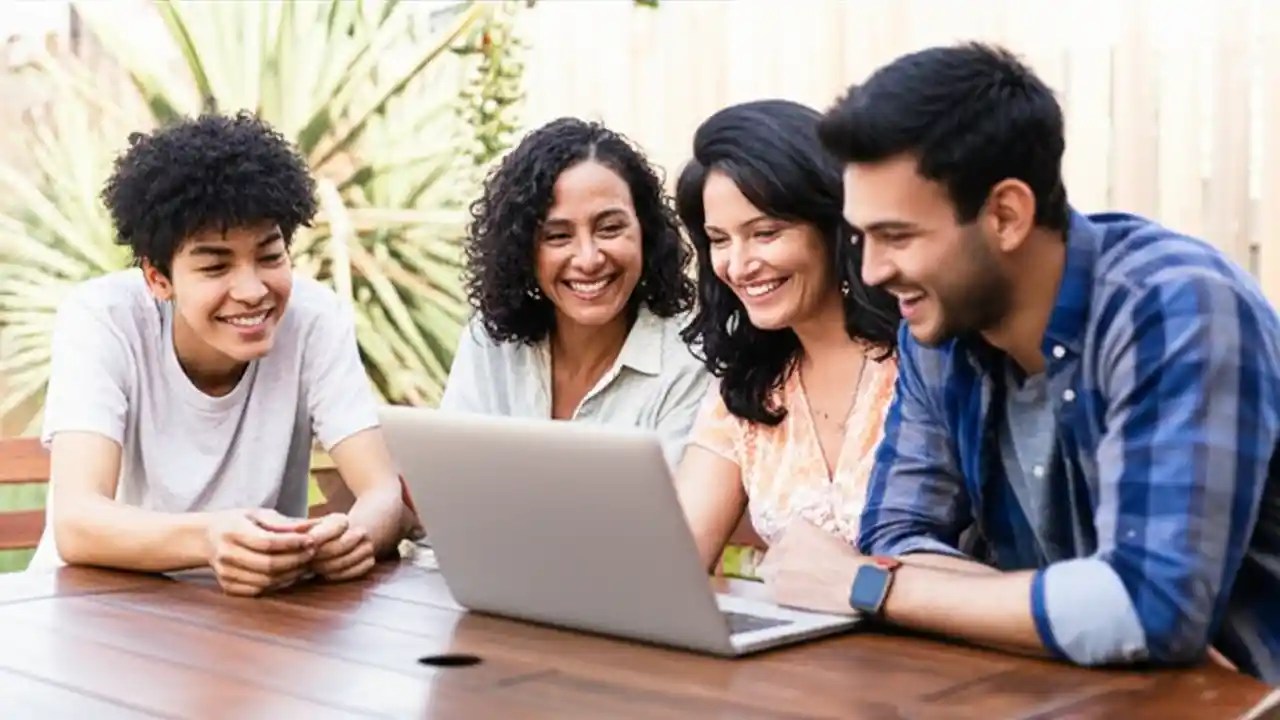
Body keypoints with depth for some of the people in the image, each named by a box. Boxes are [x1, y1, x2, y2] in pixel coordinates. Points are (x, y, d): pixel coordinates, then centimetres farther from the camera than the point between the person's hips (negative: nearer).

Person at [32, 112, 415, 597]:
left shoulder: (315, 317, -10)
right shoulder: (102, 317, -15)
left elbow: (387, 494, -15)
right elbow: (75, 522, -26)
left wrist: (355, 533, -37)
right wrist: (206, 539, -45)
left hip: (257, 603, 2)